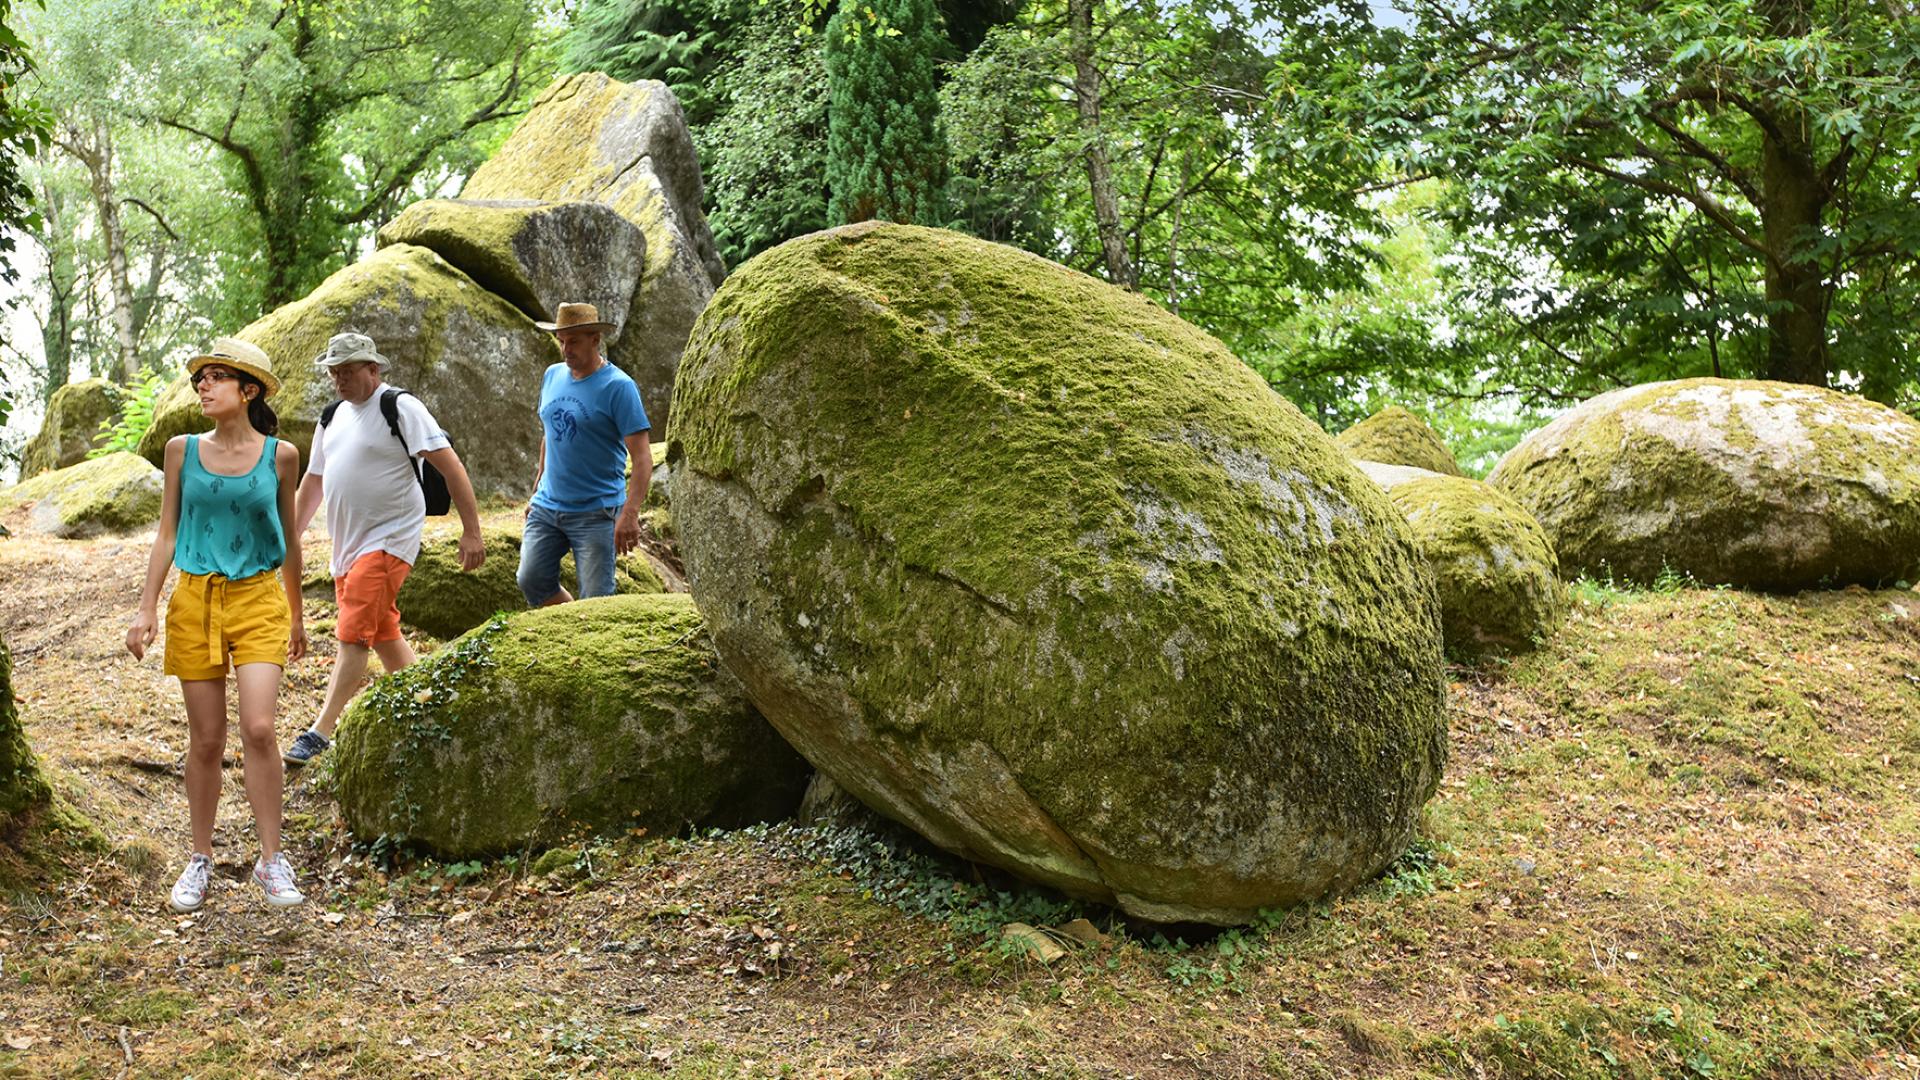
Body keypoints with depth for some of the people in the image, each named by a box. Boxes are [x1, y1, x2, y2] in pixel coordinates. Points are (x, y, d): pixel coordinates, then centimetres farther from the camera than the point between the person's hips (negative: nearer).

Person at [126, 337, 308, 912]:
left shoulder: (279, 455, 0)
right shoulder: (183, 450, 2)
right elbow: (167, 534, 8)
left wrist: (296, 615, 17)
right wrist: (147, 608, 2)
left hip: (258, 600, -1)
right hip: (194, 600, 1)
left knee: (258, 728, -13)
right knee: (206, 739, 5)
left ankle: (271, 860, -2)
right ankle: (201, 859, 20)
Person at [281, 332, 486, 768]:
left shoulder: (400, 407, -10)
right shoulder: (333, 417, 14)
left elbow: (450, 466, -14)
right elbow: (313, 481, 24)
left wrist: (471, 531, -19)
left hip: (389, 540, -8)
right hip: (347, 544, 8)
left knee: (353, 636, -12)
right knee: (384, 634, 14)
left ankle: (320, 732, -9)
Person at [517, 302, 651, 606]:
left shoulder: (618, 386, -11)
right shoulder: (552, 376, 9)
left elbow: (642, 458, -15)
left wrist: (630, 514, -25)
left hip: (595, 512, -6)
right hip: (547, 507, 6)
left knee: (596, 600, -5)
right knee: (532, 581, 0)